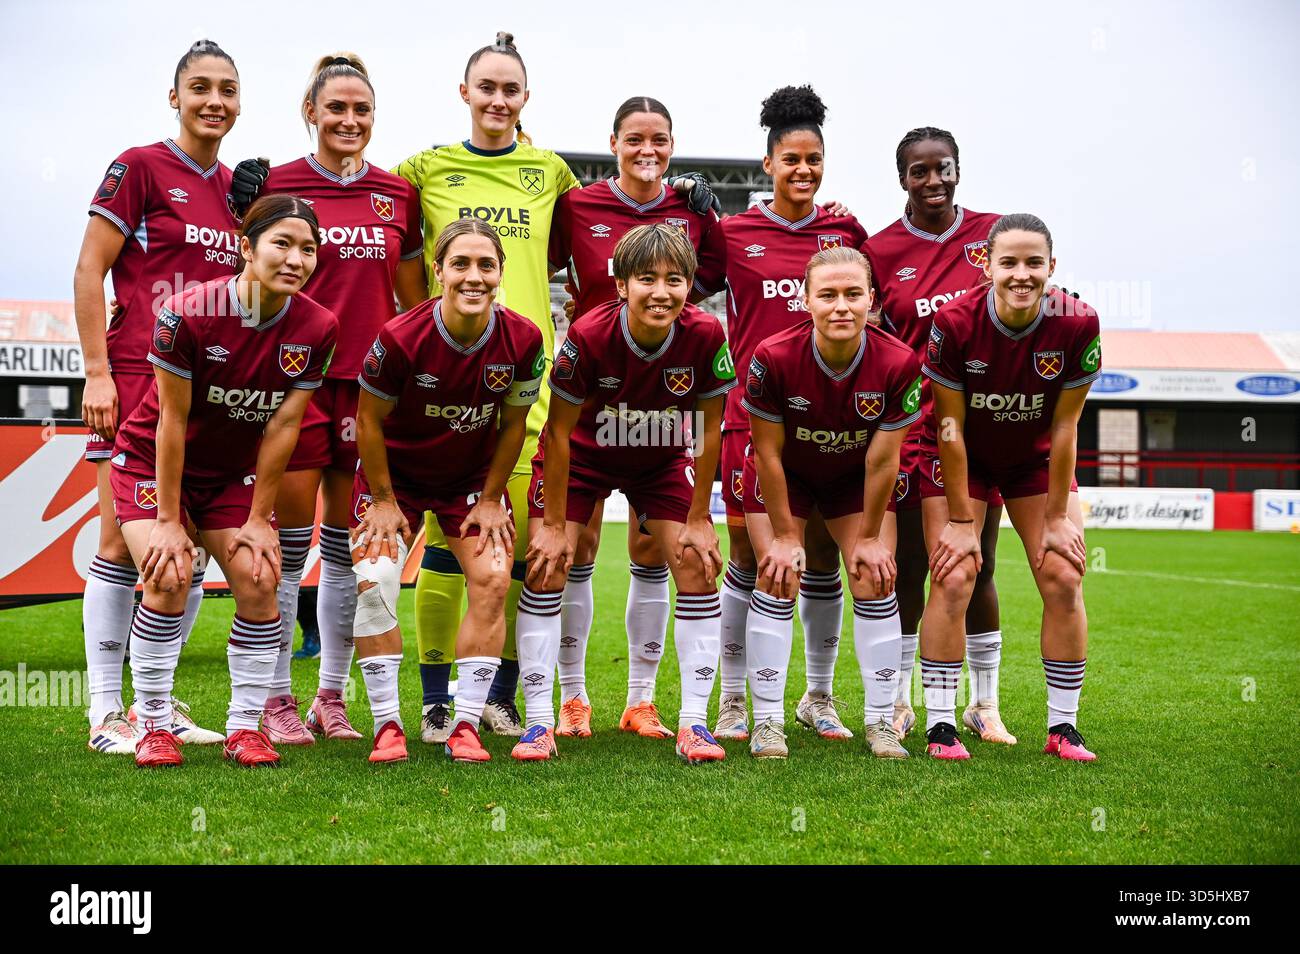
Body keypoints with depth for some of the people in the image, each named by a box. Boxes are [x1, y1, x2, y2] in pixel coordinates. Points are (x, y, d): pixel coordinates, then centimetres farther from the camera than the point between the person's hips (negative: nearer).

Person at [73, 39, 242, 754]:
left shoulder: (239, 187, 15)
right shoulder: (140, 168, -2)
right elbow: (89, 273, -5)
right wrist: (97, 372, -11)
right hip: (139, 376, -6)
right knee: (124, 542, -4)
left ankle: (158, 700, 17)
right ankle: (106, 713, 2)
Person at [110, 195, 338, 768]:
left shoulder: (317, 328, -15)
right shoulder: (187, 313, -25)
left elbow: (283, 427, -10)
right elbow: (172, 420, -20)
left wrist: (258, 518, -8)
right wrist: (169, 521, -17)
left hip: (233, 471, 4)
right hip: (151, 459, -3)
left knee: (259, 582, -10)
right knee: (169, 577, -20)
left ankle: (246, 727, 4)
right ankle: (154, 726, -4)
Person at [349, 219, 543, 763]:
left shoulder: (523, 340, -19)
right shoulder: (399, 338, -27)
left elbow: (514, 423, -4)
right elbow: (369, 420, -13)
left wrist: (491, 499, -2)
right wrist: (383, 500, -9)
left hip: (474, 476, 2)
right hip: (396, 474, -2)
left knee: (493, 582, -12)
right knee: (373, 582, -16)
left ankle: (466, 725, -3)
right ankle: (387, 725, -4)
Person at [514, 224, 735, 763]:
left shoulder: (705, 336, -27)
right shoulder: (588, 336, -32)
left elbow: (708, 430, -14)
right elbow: (559, 431, -20)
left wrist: (698, 519, -10)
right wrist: (553, 524, -16)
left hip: (662, 459, 2)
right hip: (583, 454, -2)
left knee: (698, 565, -9)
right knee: (546, 566, -11)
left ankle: (693, 723, -1)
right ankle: (539, 723, -1)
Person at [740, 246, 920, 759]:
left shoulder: (898, 364, -28)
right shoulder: (773, 358, -31)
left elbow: (882, 460, -18)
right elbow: (769, 452, -20)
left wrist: (871, 537, -10)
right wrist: (783, 536, -14)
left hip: (855, 479, 2)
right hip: (783, 477, -1)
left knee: (874, 581, -6)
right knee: (779, 579, -12)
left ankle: (881, 721, 5)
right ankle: (767, 721, -3)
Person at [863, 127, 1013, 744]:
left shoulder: (993, 233, 4)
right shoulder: (880, 251, 0)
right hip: (911, 426, -1)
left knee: (978, 567, 6)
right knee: (908, 567, 4)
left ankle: (984, 704, 17)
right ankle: (898, 701, 17)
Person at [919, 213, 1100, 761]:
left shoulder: (1077, 325, -22)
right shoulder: (954, 323, -26)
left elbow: (1064, 427, -15)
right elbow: (950, 426, -19)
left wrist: (1057, 517, -11)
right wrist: (959, 521, -16)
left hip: (1036, 459, 2)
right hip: (963, 459, -2)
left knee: (1064, 579, -6)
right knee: (952, 580, -13)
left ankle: (1063, 726, 6)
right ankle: (940, 726, -4)